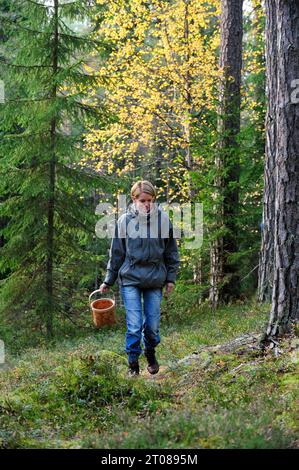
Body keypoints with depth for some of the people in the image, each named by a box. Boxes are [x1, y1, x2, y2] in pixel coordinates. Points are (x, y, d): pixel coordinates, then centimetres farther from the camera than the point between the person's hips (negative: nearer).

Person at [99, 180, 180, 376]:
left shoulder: (163, 219, -3)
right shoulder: (124, 220, -4)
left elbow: (171, 251, 7)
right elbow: (116, 253, 5)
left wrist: (171, 278, 5)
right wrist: (108, 281, 7)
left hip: (155, 280, 1)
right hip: (130, 279, -1)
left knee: (153, 325, 6)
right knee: (134, 325, -6)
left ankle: (150, 353, 35)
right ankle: (133, 364, 10)